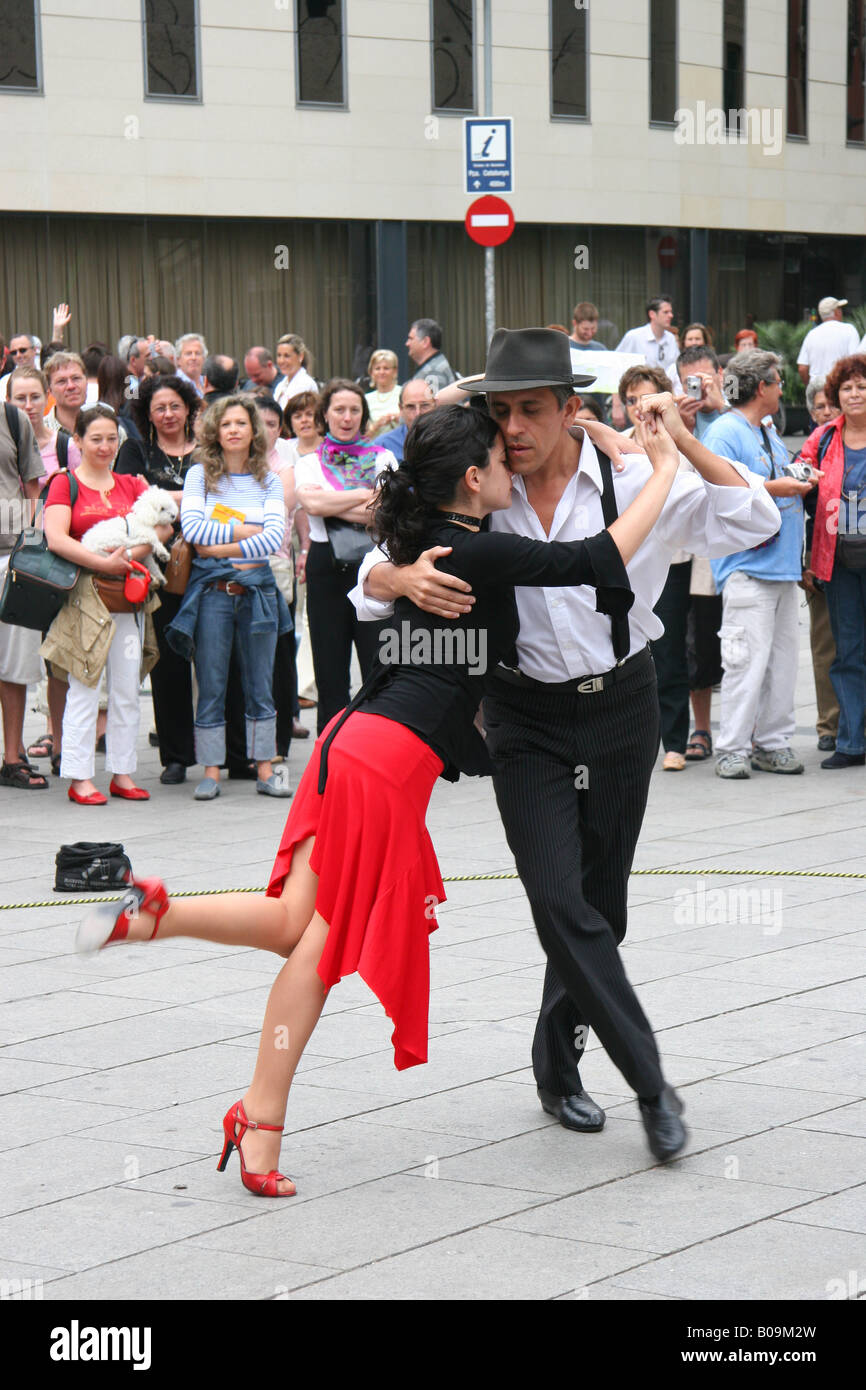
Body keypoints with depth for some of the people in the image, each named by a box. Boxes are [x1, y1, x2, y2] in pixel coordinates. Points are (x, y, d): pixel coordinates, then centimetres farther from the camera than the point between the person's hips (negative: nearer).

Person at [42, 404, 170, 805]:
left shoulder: (131, 485, 14)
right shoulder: (65, 484, 0)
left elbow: (163, 526, 3)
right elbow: (56, 538, -14)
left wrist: (130, 554, -13)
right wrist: (103, 563, -19)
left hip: (129, 595, 5)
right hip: (85, 596, -5)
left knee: (127, 688, 7)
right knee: (84, 688, -4)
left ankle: (122, 773, 14)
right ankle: (79, 778, -1)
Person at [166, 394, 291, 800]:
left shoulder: (268, 480, 8)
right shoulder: (200, 475, 4)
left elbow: (274, 537, -5)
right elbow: (191, 526, -10)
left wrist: (221, 547, -11)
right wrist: (245, 530, -10)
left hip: (257, 585, 2)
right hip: (211, 586, -2)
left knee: (260, 685, 5)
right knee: (211, 685, 1)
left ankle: (265, 769, 9)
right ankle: (211, 771, 6)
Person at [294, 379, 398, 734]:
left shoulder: (383, 458, 8)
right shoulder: (308, 463, 11)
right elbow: (311, 503, -9)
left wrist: (333, 505, -10)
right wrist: (366, 496, -8)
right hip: (327, 568, 2)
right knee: (330, 675, 6)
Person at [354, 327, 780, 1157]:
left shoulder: (631, 478, -11)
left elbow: (755, 522, -14)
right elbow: (371, 575, -4)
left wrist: (682, 443, -24)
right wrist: (408, 581, -28)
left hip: (621, 706, 0)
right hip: (527, 716, 0)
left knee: (600, 899, 10)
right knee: (559, 900, -12)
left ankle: (559, 1066, 31)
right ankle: (650, 1084, -5)